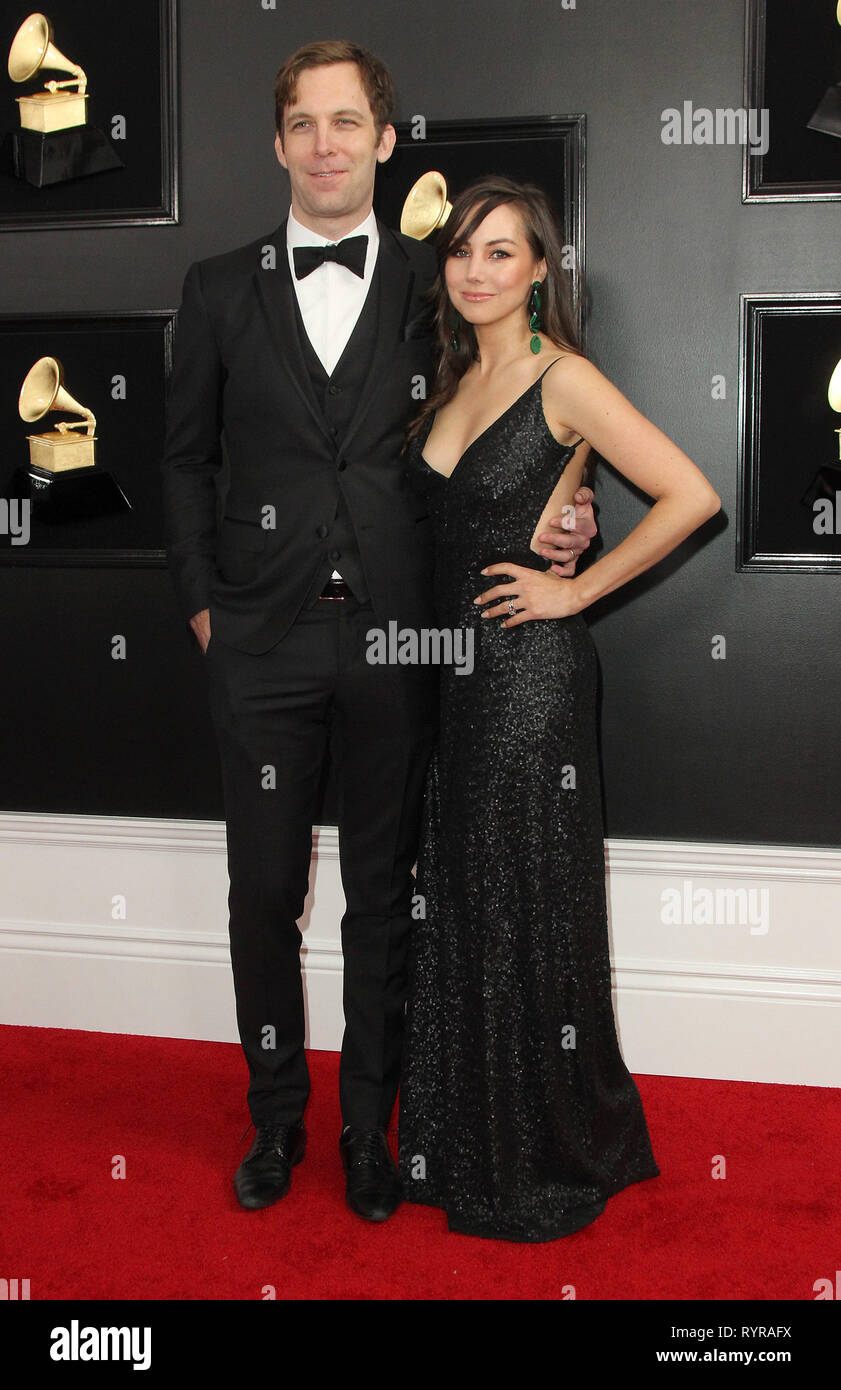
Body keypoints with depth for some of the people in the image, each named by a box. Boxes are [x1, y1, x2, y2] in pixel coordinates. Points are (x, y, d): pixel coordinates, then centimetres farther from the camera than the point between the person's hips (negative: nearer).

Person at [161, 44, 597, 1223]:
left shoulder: (432, 287, 5)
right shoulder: (220, 289, 7)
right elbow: (187, 460, 10)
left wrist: (559, 521, -8)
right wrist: (201, 601, 2)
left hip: (395, 637, 0)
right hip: (263, 640, 1)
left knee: (383, 895, 10)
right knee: (264, 892, 9)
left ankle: (370, 1125, 27)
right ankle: (277, 1118, 29)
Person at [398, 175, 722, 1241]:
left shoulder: (564, 380, -10)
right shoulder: (455, 378, 12)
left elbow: (690, 496, -17)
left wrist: (575, 591, -13)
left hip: (529, 671, -7)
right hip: (453, 665, 7)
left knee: (530, 912, 3)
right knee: (457, 903, 13)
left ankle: (553, 1158, 22)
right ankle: (466, 1144, 30)